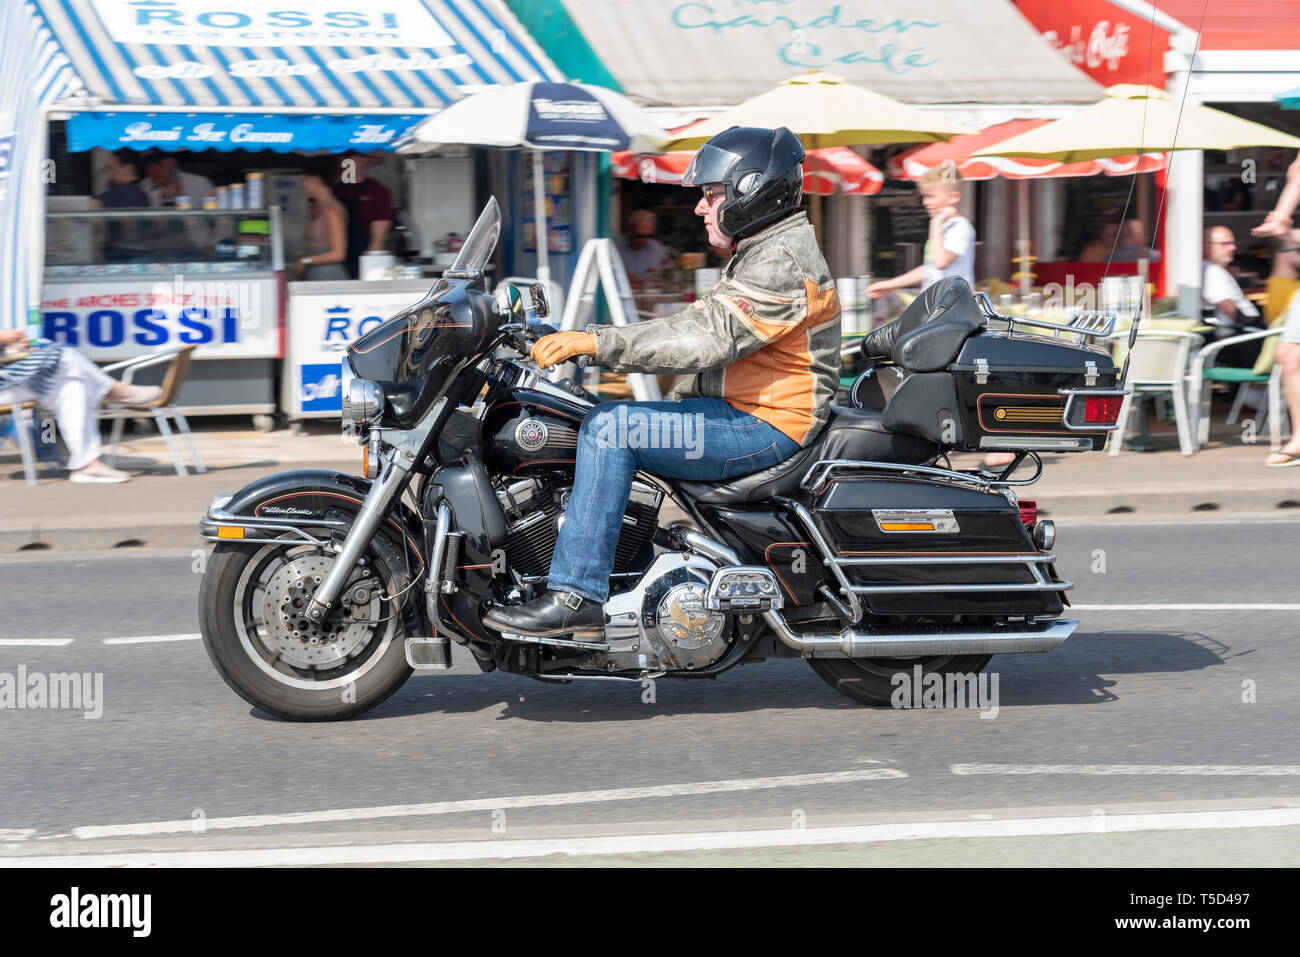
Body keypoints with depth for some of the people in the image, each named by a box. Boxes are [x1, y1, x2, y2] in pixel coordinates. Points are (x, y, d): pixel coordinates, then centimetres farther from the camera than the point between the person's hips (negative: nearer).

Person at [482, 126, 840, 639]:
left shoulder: (781, 265, -17)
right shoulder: (764, 254, 17)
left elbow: (706, 340, -27)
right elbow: (694, 323, 17)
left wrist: (594, 342, -29)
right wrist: (590, 337, 9)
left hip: (767, 425, -11)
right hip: (743, 412, 11)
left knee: (609, 426, -22)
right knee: (609, 423, 11)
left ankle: (577, 595, -22)